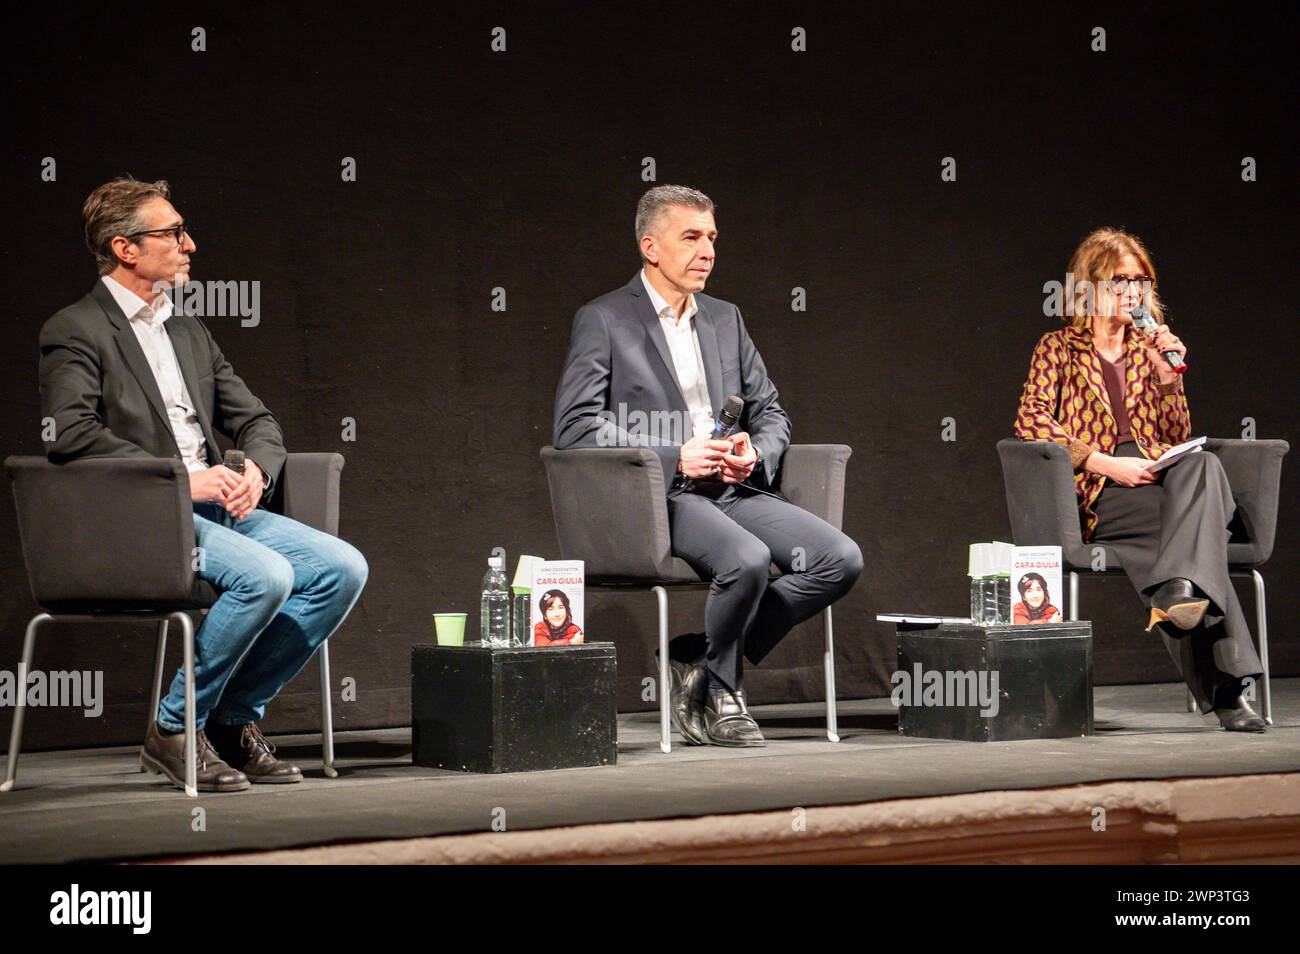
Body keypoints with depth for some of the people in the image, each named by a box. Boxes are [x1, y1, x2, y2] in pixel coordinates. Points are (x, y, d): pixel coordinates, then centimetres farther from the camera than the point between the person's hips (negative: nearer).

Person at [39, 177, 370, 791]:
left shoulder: (188, 332, 21)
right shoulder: (75, 332, -3)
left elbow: (257, 422, 20)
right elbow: (70, 434, -18)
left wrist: (255, 470, -5)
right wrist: (180, 481, -21)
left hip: (216, 507, 8)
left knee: (342, 568, -10)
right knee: (266, 575, -30)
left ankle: (234, 718, 1)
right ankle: (173, 730, -13)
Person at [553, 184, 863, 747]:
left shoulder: (725, 319, 18)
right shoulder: (603, 320, -1)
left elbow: (769, 411, 22)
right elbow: (575, 427, -10)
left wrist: (756, 454, -4)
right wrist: (675, 458, -18)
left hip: (735, 489, 6)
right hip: (657, 493, -6)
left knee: (841, 559, -16)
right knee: (747, 559, -34)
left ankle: (702, 661, -5)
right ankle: (718, 690, -6)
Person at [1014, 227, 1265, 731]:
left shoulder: (1146, 349, 24)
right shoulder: (1058, 349, 11)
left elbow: (1178, 439, 18)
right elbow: (1030, 422, -5)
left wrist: (1168, 374, 2)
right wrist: (1107, 463, -16)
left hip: (1156, 481, 4)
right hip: (1097, 499, -4)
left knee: (1201, 464, -35)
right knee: (1195, 519, -35)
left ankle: (1180, 592, -53)